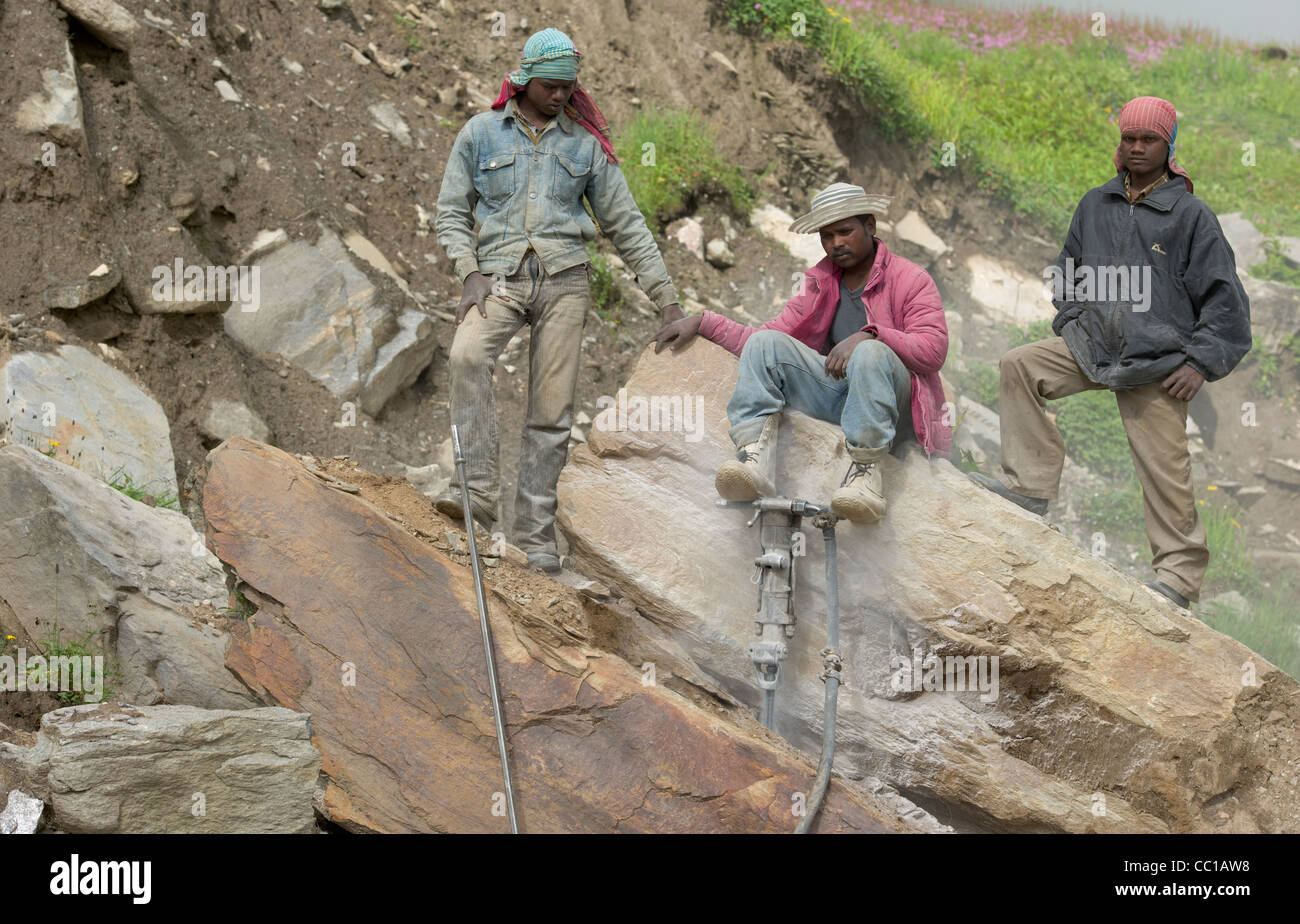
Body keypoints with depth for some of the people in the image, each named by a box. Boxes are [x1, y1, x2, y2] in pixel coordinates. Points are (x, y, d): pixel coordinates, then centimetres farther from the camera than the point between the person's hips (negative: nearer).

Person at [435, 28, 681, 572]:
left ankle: (535, 532, 2)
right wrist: (471, 275, -7)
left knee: (551, 413, -3)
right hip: (500, 277, -1)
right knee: (467, 355, -32)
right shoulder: (481, 133, 10)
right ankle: (479, 490, -33)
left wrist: (666, 298, 11)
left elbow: (624, 224, 14)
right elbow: (451, 211, 10)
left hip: (564, 280, 1)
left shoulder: (585, 143, 12)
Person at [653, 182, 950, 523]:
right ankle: (754, 458, -35)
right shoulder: (818, 284, 22)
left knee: (871, 353, -37)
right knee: (764, 343, -16)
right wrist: (702, 322, 7)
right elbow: (776, 333, 17)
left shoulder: (910, 279, 5)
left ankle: (865, 471, -37)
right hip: (833, 390, 5)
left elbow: (933, 350, -9)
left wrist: (870, 335, -25)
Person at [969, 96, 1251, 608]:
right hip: (1091, 346, 5)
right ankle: (1030, 485, -6)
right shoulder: (1096, 205, 10)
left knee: (1164, 469, -5)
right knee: (1019, 365, -11)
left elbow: (1224, 296, -2)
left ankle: (1179, 574, 6)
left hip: (1157, 363, -5)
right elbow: (1069, 270, 26)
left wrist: (1201, 362, -8)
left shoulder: (1190, 215, -3)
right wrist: (1070, 326, 12)